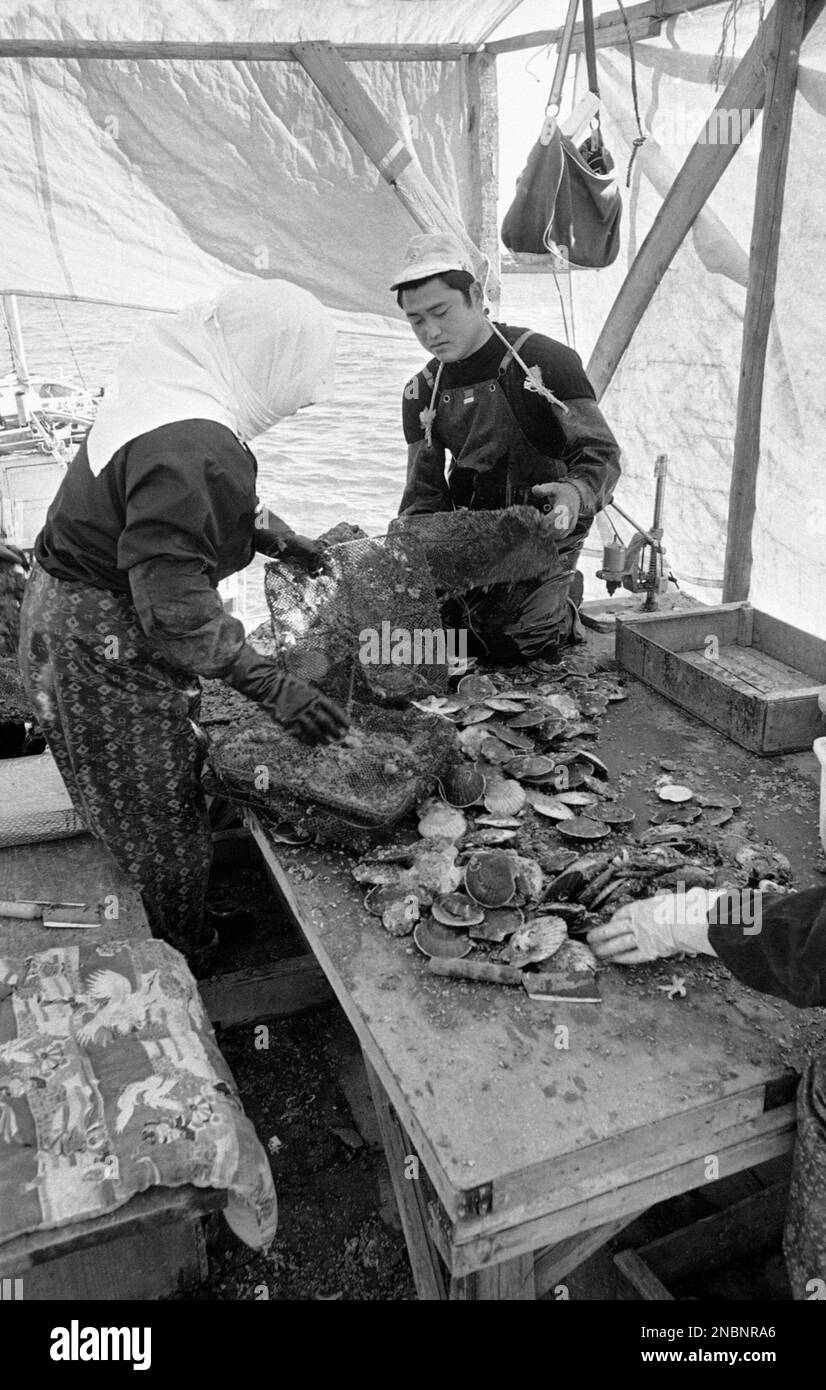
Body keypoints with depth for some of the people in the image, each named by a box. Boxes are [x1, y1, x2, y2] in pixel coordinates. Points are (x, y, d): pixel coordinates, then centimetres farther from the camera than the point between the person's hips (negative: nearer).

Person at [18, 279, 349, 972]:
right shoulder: (190, 446, -30)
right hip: (105, 648, -10)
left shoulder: (173, 396, 3)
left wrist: (282, 539, 22)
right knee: (164, 829, 8)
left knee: (171, 810, 22)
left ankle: (186, 942, 41)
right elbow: (173, 605, -32)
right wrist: (276, 688, -28)